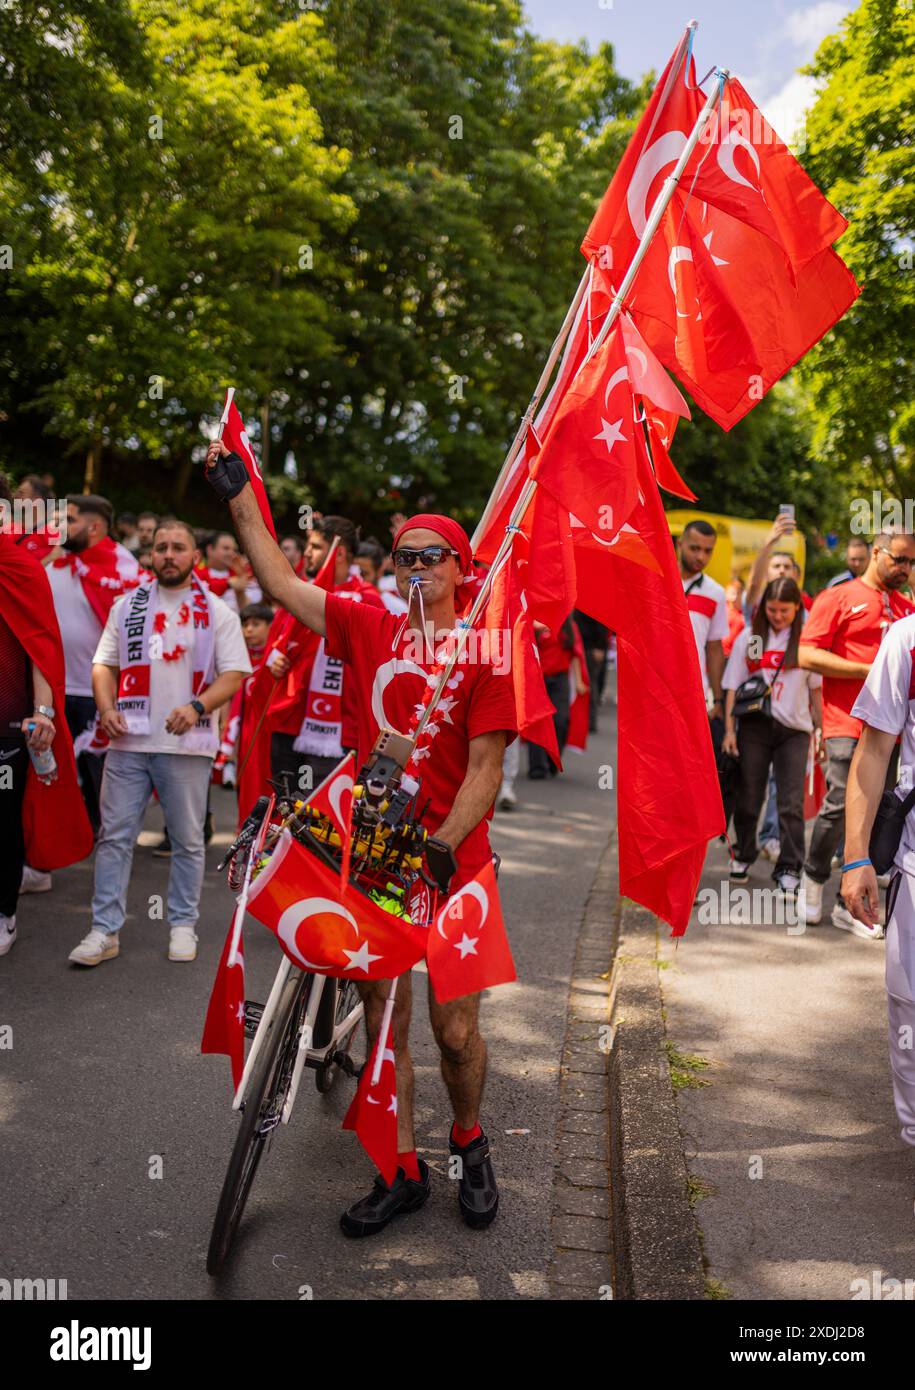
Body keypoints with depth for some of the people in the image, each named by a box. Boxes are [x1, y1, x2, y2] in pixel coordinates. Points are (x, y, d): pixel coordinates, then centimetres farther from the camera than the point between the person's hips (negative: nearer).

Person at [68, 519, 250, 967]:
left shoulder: (217, 612, 4)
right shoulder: (127, 606, 13)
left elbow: (234, 674, -3)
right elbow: (104, 663, 13)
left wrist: (197, 706, -19)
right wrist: (106, 707, -5)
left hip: (187, 744, -2)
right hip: (128, 741, 2)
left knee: (187, 840, 6)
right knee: (115, 836, 2)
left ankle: (183, 926, 19)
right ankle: (105, 930, 10)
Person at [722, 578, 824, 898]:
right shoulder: (749, 637, 4)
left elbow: (816, 688, 9)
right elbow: (733, 686, 4)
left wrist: (820, 730, 8)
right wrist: (729, 730, -2)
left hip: (793, 730, -1)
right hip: (754, 725, 1)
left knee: (791, 803, -4)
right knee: (748, 798, 10)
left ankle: (789, 869, 4)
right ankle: (742, 856, 29)